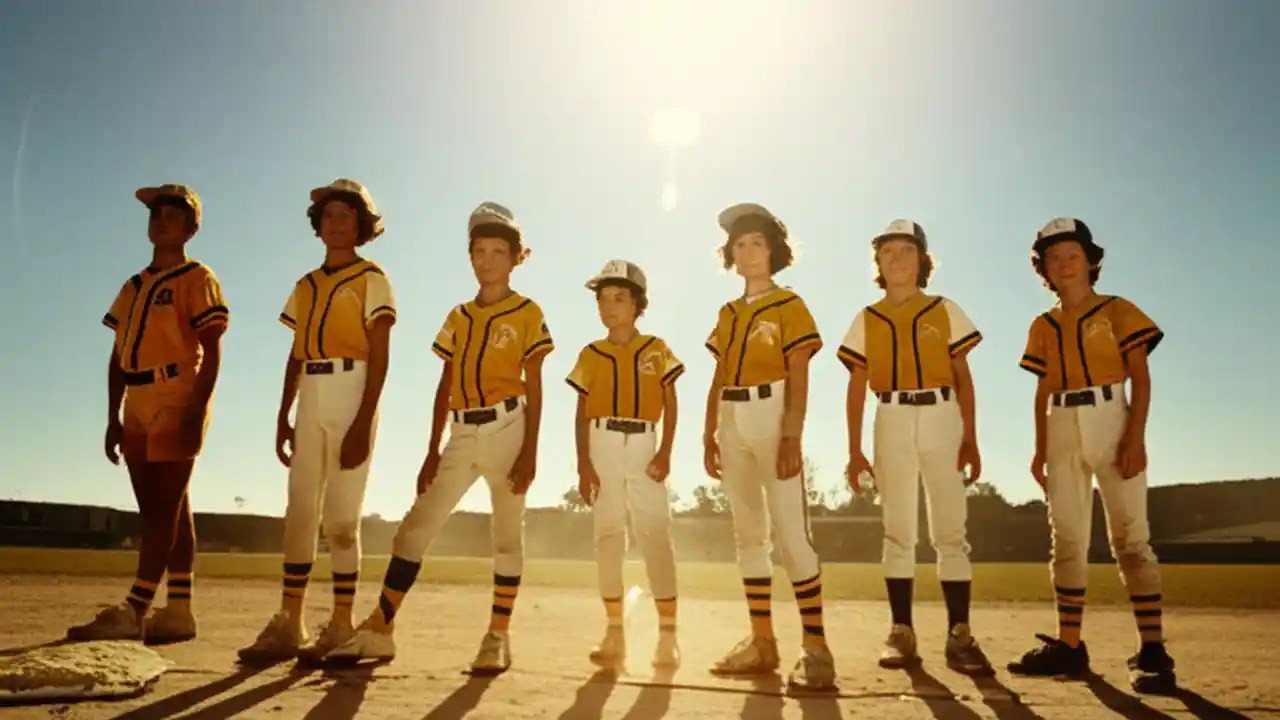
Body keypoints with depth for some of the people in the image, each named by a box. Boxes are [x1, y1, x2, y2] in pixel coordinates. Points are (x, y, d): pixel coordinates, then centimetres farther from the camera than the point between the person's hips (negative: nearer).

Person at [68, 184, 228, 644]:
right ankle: (177, 611, 12)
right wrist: (113, 417, 12)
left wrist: (197, 409, -19)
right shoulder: (132, 287, 20)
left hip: (177, 405, -8)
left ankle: (133, 611, -12)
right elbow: (118, 358, 19)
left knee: (163, 509, -9)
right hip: (138, 408, 8)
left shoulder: (197, 279, -1)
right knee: (160, 511, 7)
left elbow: (212, 352, -9)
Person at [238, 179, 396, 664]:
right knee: (299, 514, 4)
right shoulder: (306, 286, 17)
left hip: (351, 395, -6)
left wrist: (363, 422, -16)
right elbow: (296, 358, 17)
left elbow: (379, 357, -8)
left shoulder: (371, 279, 0)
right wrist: (282, 419, 10)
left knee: (341, 518, -4)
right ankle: (289, 625, 10)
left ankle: (341, 627, 5)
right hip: (311, 401, 6)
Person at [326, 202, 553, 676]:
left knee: (508, 534, 3)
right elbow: (445, 387, 12)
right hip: (462, 435, 5)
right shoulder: (459, 317, 13)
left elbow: (534, 387, -4)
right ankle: (378, 631, 4)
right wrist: (432, 451, 8)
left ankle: (498, 637, 11)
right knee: (414, 528, 0)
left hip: (506, 430, -4)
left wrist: (530, 451, -11)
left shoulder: (527, 313, 0)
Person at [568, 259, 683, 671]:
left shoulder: (656, 351, 5)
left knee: (655, 533, -6)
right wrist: (583, 464, -4)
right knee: (608, 535, 4)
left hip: (644, 446, -2)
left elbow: (670, 405, 3)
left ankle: (667, 633, -1)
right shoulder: (590, 355, 7)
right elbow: (582, 412, 5)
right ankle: (614, 632, 12)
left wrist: (665, 452, -9)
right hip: (603, 447, 2)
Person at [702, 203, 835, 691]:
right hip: (733, 425, 7)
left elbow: (799, 379, -9)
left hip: (772, 419, -6)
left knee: (791, 534, -11)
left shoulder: (790, 306, -1)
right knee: (748, 534, 8)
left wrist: (791, 438, -18)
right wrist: (709, 437, 9)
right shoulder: (728, 313, 16)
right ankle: (762, 642, 15)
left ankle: (815, 648, -7)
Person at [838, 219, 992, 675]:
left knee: (951, 532, -2)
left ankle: (959, 636, 1)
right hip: (892, 424, 1)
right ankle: (901, 633, 6)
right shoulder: (867, 320, 9)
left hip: (941, 421, -1)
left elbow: (963, 378, 6)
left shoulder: (945, 311, 8)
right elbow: (856, 388, 8)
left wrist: (971, 438, -3)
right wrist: (854, 450, 2)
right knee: (898, 532, 2)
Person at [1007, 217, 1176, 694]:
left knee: (1130, 537, -6)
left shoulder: (1117, 310, 2)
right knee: (1067, 541, 6)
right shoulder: (1043, 326, 13)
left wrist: (1136, 437, -14)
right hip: (1063, 431, 4)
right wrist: (1040, 450, 8)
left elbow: (1140, 377, -3)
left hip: (1110, 422, -4)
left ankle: (1152, 651, -3)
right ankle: (1069, 646, 12)